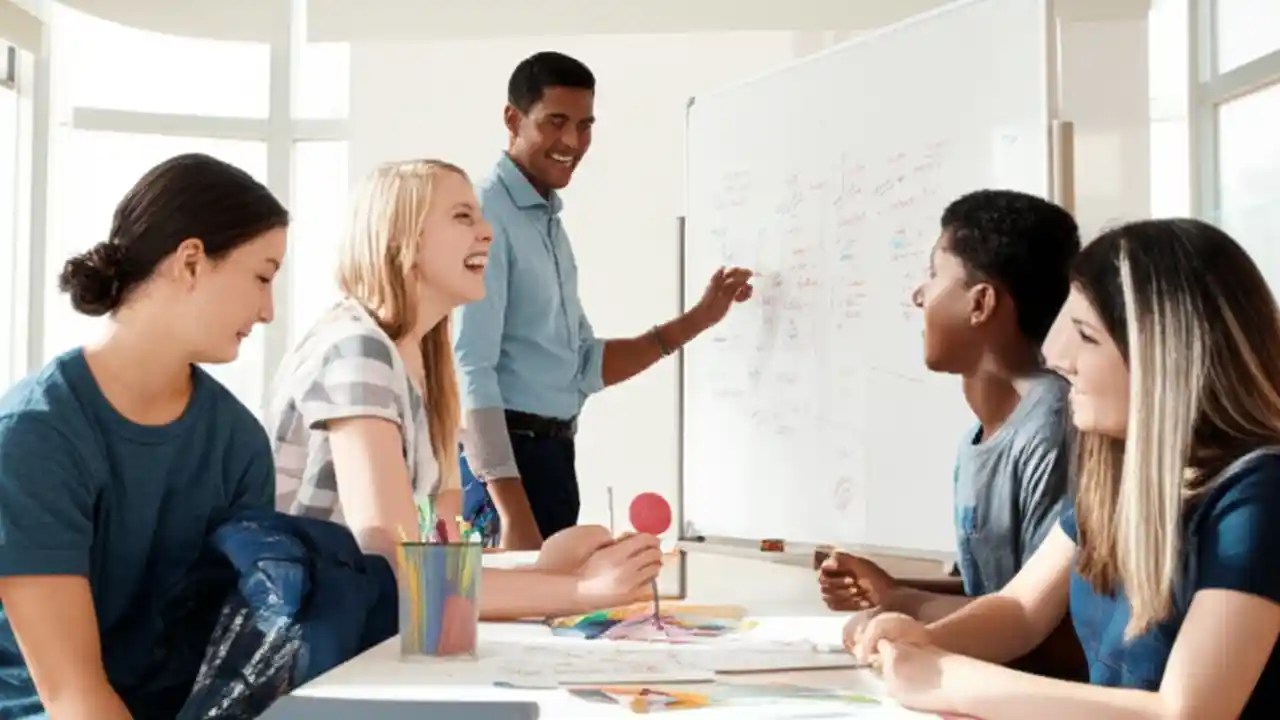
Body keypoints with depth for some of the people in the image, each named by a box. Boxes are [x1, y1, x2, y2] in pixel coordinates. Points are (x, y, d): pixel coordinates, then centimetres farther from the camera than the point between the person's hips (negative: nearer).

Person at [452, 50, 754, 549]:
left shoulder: (550, 225, 17)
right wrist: (513, 512, -26)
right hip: (502, 460, -9)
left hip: (551, 456, 9)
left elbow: (585, 368, 19)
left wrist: (696, 320, 14)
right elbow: (468, 370, -20)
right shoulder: (484, 215, -12)